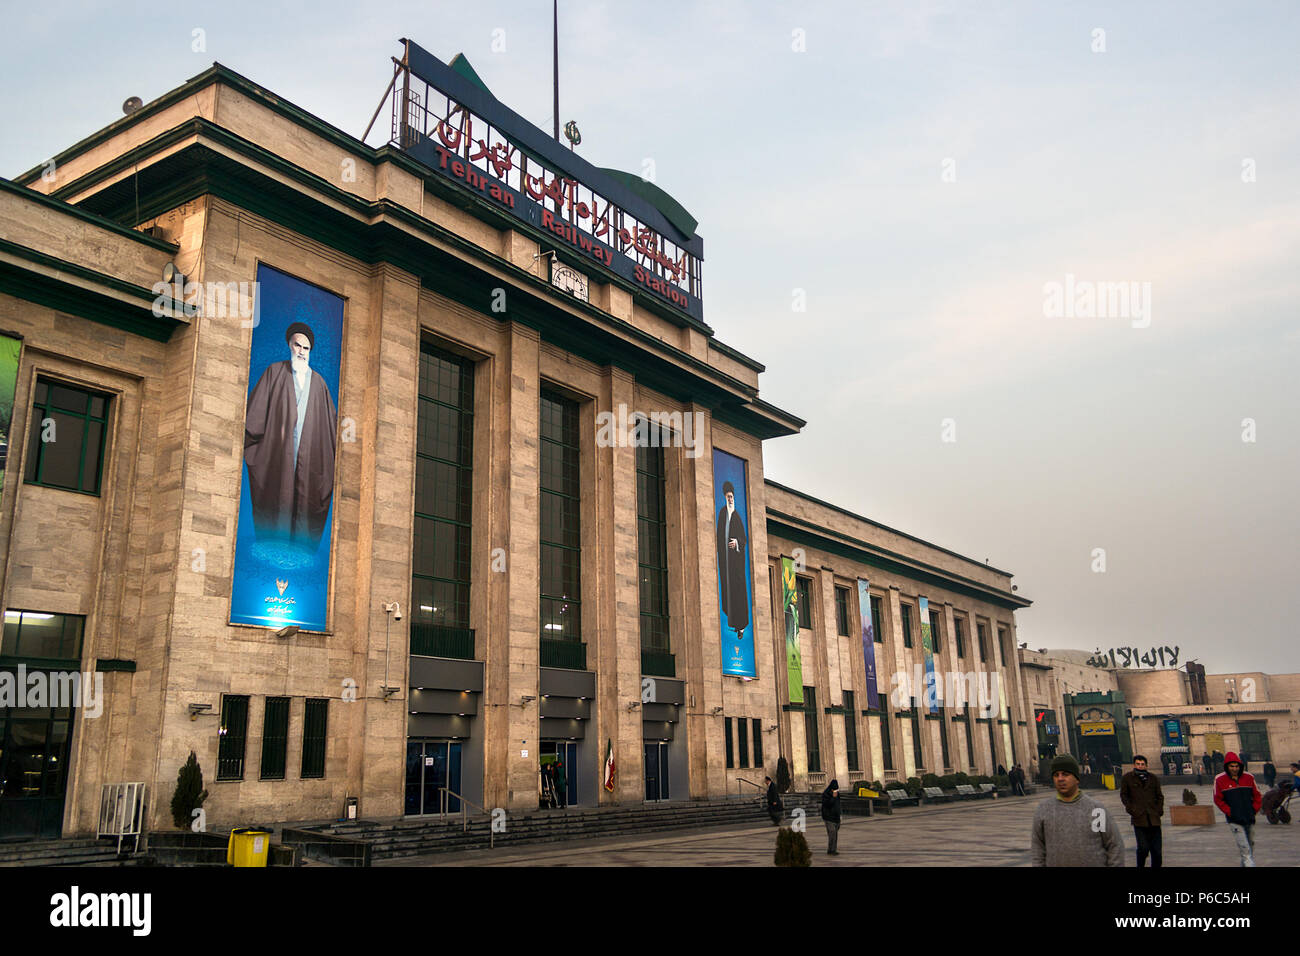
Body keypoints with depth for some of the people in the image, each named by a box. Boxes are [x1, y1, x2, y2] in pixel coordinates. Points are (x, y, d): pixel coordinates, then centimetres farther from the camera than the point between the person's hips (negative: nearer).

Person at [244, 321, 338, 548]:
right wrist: (250, 434, -7)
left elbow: (331, 418, 17)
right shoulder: (275, 371, 10)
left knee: (306, 498, -3)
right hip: (278, 448, -2)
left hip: (310, 451, 2)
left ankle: (302, 545, -1)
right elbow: (256, 406, 3)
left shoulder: (318, 381, 17)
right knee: (277, 495, -4)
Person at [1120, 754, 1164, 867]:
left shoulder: (1153, 778, 11)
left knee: (1156, 848, 4)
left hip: (1154, 818, 3)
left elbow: (1160, 796, 18)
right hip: (1139, 817, -3)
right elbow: (1123, 795, 8)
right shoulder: (1127, 778, 3)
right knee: (1143, 847, -8)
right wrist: (1131, 809, -3)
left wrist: (1159, 810, 5)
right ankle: (1140, 866, 13)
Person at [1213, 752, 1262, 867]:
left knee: (1251, 847, 15)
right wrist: (1229, 812, -7)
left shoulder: (1249, 778, 2)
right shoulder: (1220, 780, -6)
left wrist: (1254, 810, 3)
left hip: (1250, 819, 4)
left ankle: (1245, 864, 30)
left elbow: (1257, 796, 11)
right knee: (1245, 850, -12)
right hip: (1234, 821, -4)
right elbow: (1218, 800, 1)